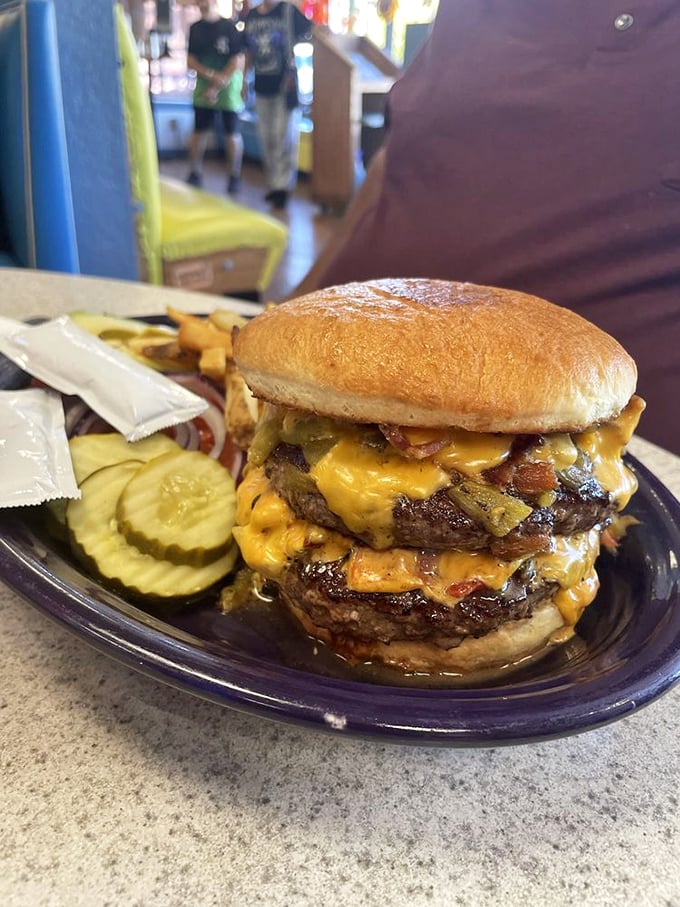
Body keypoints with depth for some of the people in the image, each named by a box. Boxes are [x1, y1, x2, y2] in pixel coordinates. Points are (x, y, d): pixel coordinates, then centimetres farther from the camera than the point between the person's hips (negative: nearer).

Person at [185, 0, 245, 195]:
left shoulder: (229, 27, -6)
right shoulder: (195, 28, 6)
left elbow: (238, 60, -10)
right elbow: (190, 60, 5)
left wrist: (218, 87, -14)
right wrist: (211, 74, -14)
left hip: (228, 86, -3)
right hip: (203, 87, 4)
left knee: (232, 134, -2)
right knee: (199, 131, 3)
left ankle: (234, 177, 9)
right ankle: (195, 174, 14)